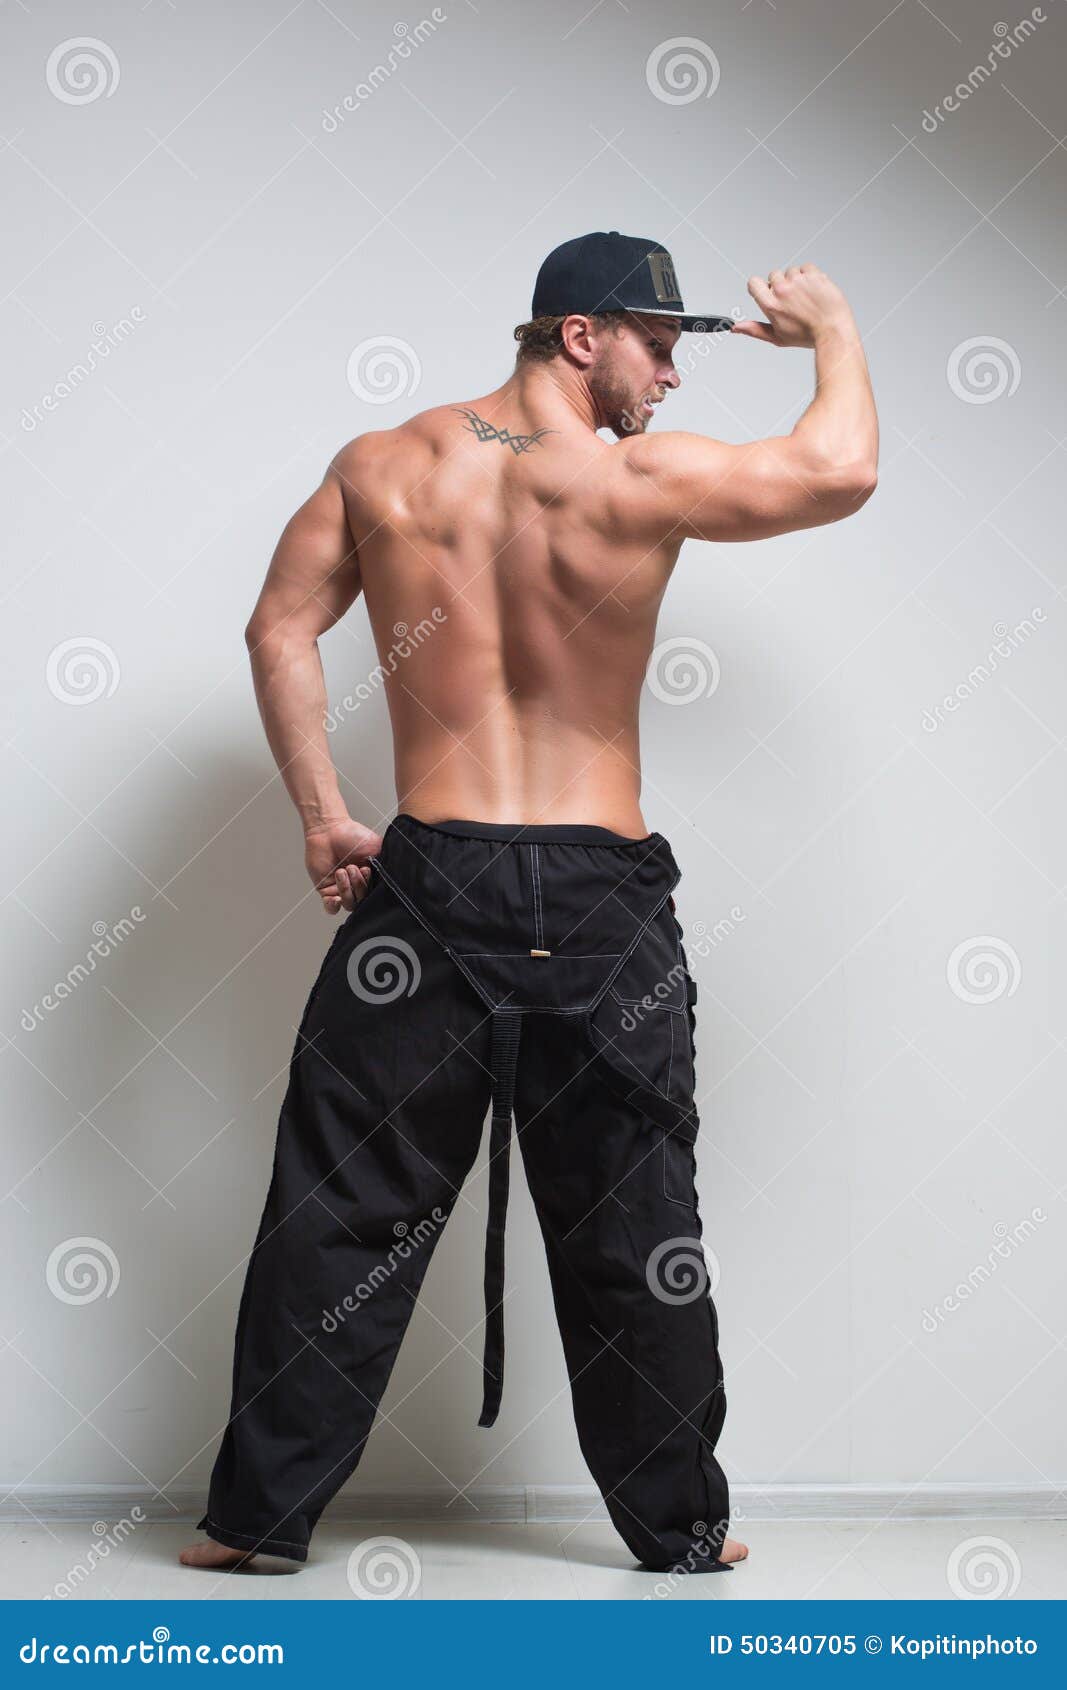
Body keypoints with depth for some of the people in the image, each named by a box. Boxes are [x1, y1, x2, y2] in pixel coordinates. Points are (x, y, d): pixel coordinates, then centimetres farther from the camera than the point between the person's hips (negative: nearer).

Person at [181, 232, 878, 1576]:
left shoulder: (382, 466, 4)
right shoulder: (640, 479, -8)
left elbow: (280, 629, 2)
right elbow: (842, 471, -1)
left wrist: (321, 811, 4)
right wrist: (833, 332, 16)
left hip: (426, 879, 2)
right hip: (600, 902, -2)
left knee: (343, 1210, 10)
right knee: (632, 1236, 11)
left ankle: (262, 1510, 17)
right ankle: (680, 1528, 25)